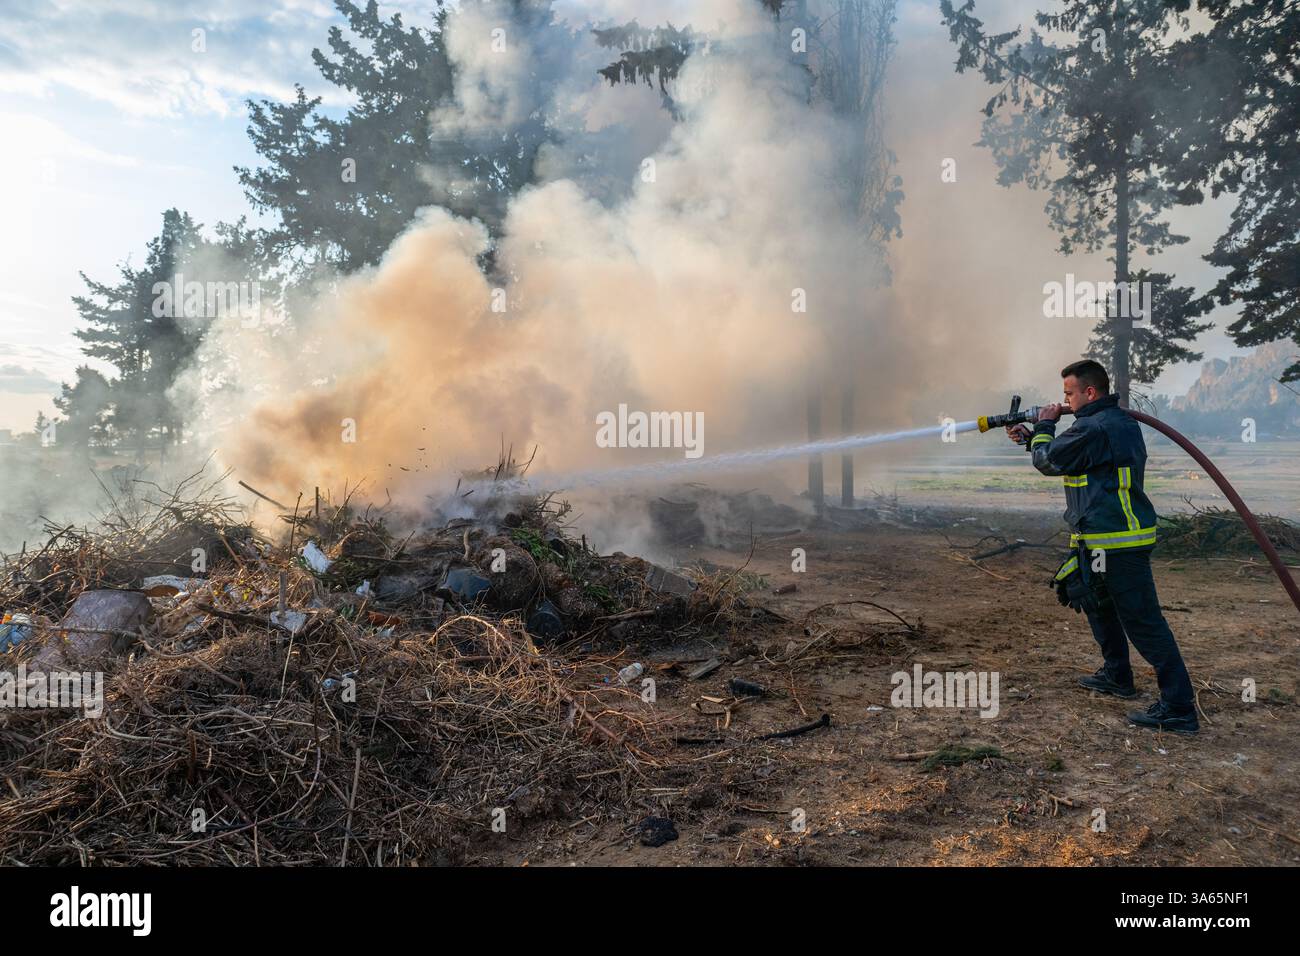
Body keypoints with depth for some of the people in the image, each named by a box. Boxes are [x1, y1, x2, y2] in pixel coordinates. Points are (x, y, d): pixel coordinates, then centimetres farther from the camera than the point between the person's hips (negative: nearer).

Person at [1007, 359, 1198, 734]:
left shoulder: (1093, 428, -19)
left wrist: (1044, 426, 7)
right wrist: (1030, 438, 21)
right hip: (1112, 538, 11)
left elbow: (1048, 460, -8)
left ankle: (1178, 708, -5)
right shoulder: (1122, 422, 15)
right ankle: (1116, 676, 37)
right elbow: (1068, 455, 24)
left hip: (1117, 542, -11)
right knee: (1097, 602, 25)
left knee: (1142, 621, -8)